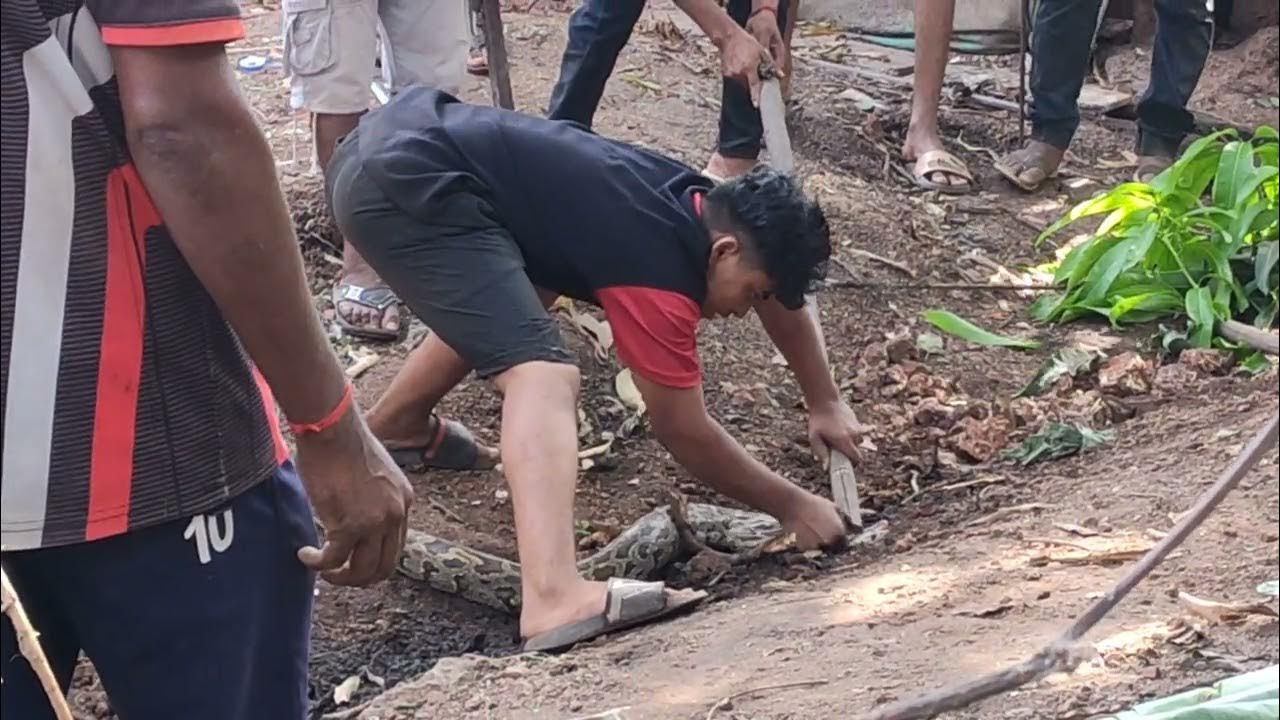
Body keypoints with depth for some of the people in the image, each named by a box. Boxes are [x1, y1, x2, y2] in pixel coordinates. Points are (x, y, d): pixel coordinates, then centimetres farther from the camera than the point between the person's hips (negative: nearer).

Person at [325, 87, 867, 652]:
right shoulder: (661, 271, -11)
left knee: (514, 297, 35)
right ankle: (555, 599, -37)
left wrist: (826, 404, 38)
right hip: (405, 186, -10)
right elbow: (683, 433, -1)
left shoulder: (698, 203, 14)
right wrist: (793, 506, 8)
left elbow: (783, 301, 33)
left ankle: (393, 425, 51)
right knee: (543, 374, -21)